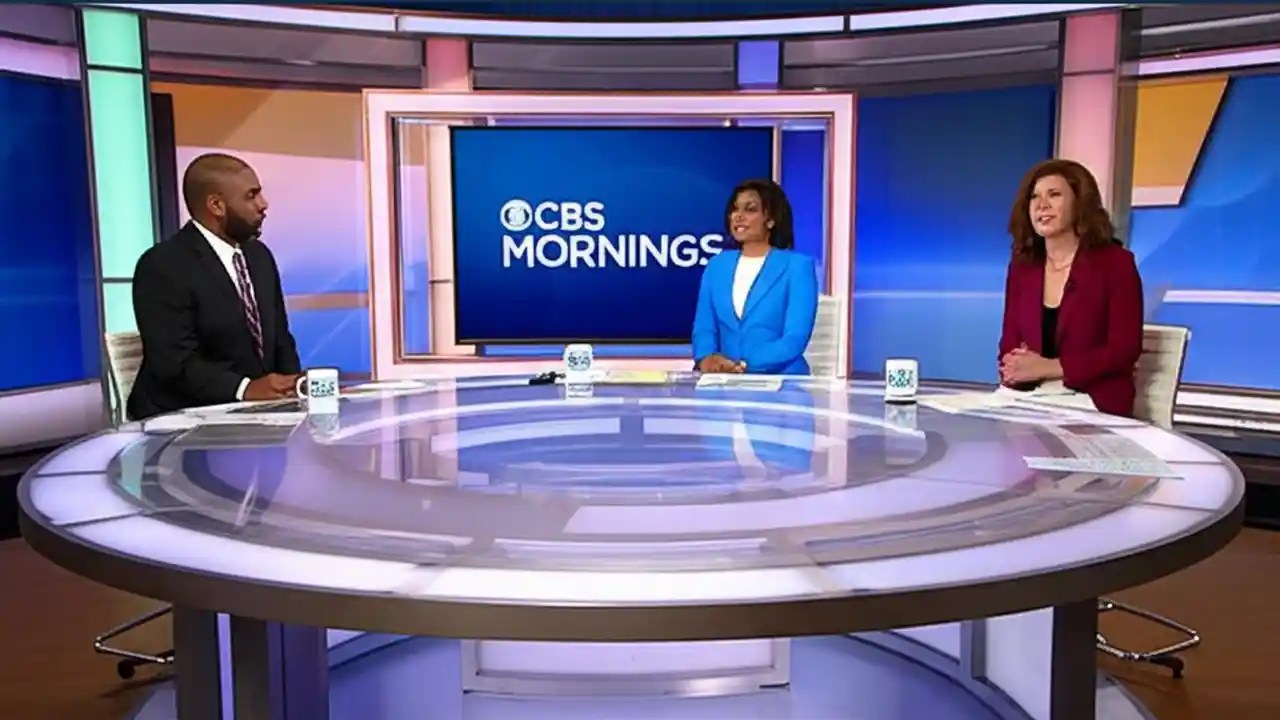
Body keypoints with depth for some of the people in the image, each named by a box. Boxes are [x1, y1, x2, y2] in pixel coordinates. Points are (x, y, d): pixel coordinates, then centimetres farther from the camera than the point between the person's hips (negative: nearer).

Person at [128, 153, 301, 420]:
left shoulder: (259, 255, 11)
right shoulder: (163, 266, -11)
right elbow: (176, 364, -18)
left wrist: (293, 384, -5)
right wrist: (245, 389, -29)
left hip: (256, 410, 6)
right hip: (185, 417, -6)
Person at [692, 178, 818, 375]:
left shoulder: (798, 266, 0)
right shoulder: (716, 265, 14)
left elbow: (795, 339, -9)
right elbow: (704, 327, 8)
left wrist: (742, 365, -20)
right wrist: (706, 359, -14)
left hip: (780, 380, -3)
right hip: (726, 380, 4)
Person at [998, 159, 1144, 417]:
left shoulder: (1116, 262, -2)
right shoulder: (1021, 266, 11)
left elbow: (1125, 349, -9)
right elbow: (1010, 342, 9)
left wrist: (1050, 367, -16)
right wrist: (1015, 368, -15)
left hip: (1095, 409, -4)